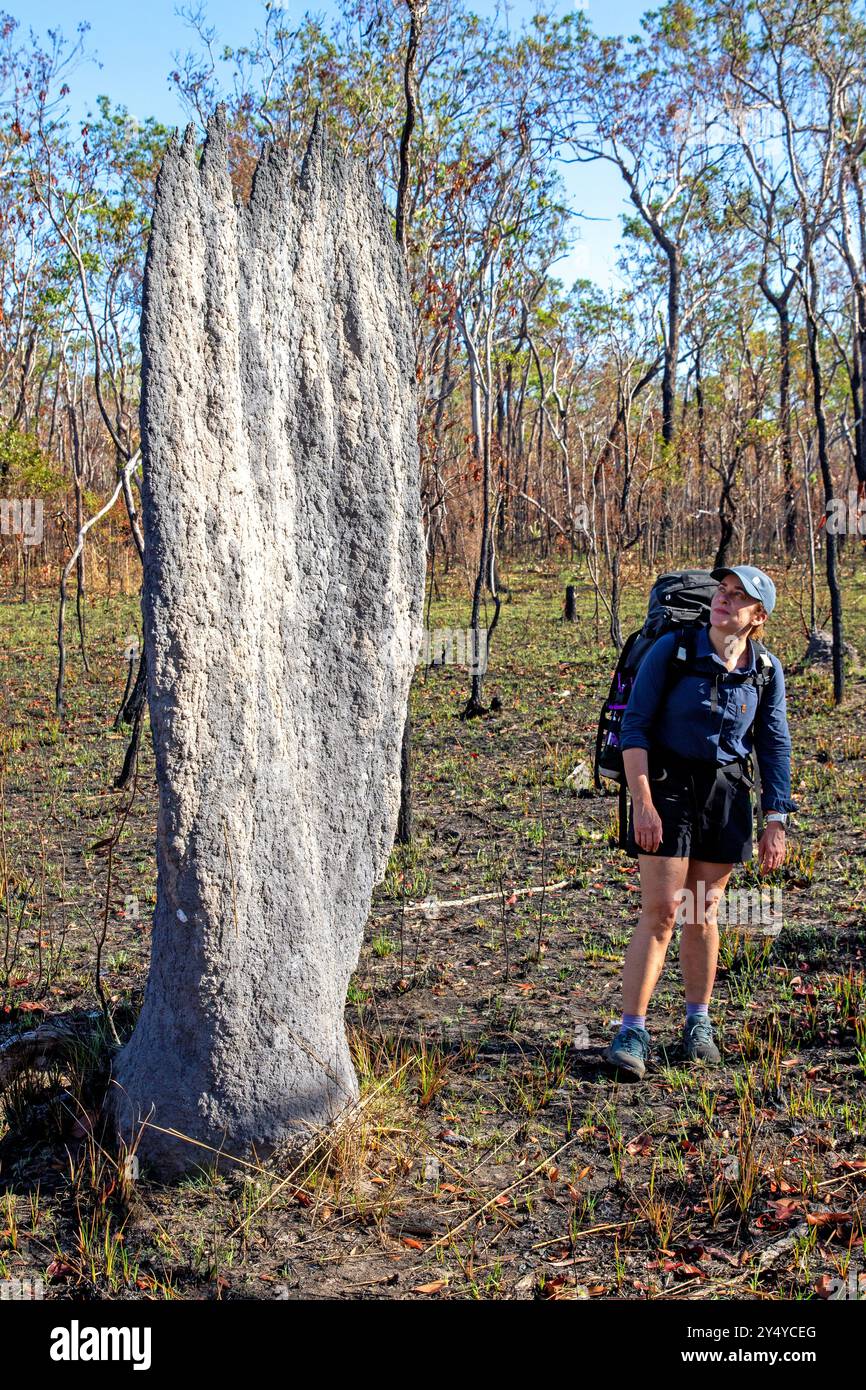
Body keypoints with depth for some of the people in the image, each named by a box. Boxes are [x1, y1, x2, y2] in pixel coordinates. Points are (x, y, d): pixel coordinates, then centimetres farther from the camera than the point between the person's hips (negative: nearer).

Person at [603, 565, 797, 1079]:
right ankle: (631, 1033, -2)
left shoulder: (766, 670, -1)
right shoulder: (671, 650, -10)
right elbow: (635, 725, -9)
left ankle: (699, 1023, 26)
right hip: (668, 785, -3)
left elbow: (775, 747, 7)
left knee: (702, 912, 10)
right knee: (661, 911, -8)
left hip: (727, 795, 3)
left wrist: (776, 823, 4)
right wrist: (642, 802, -16)